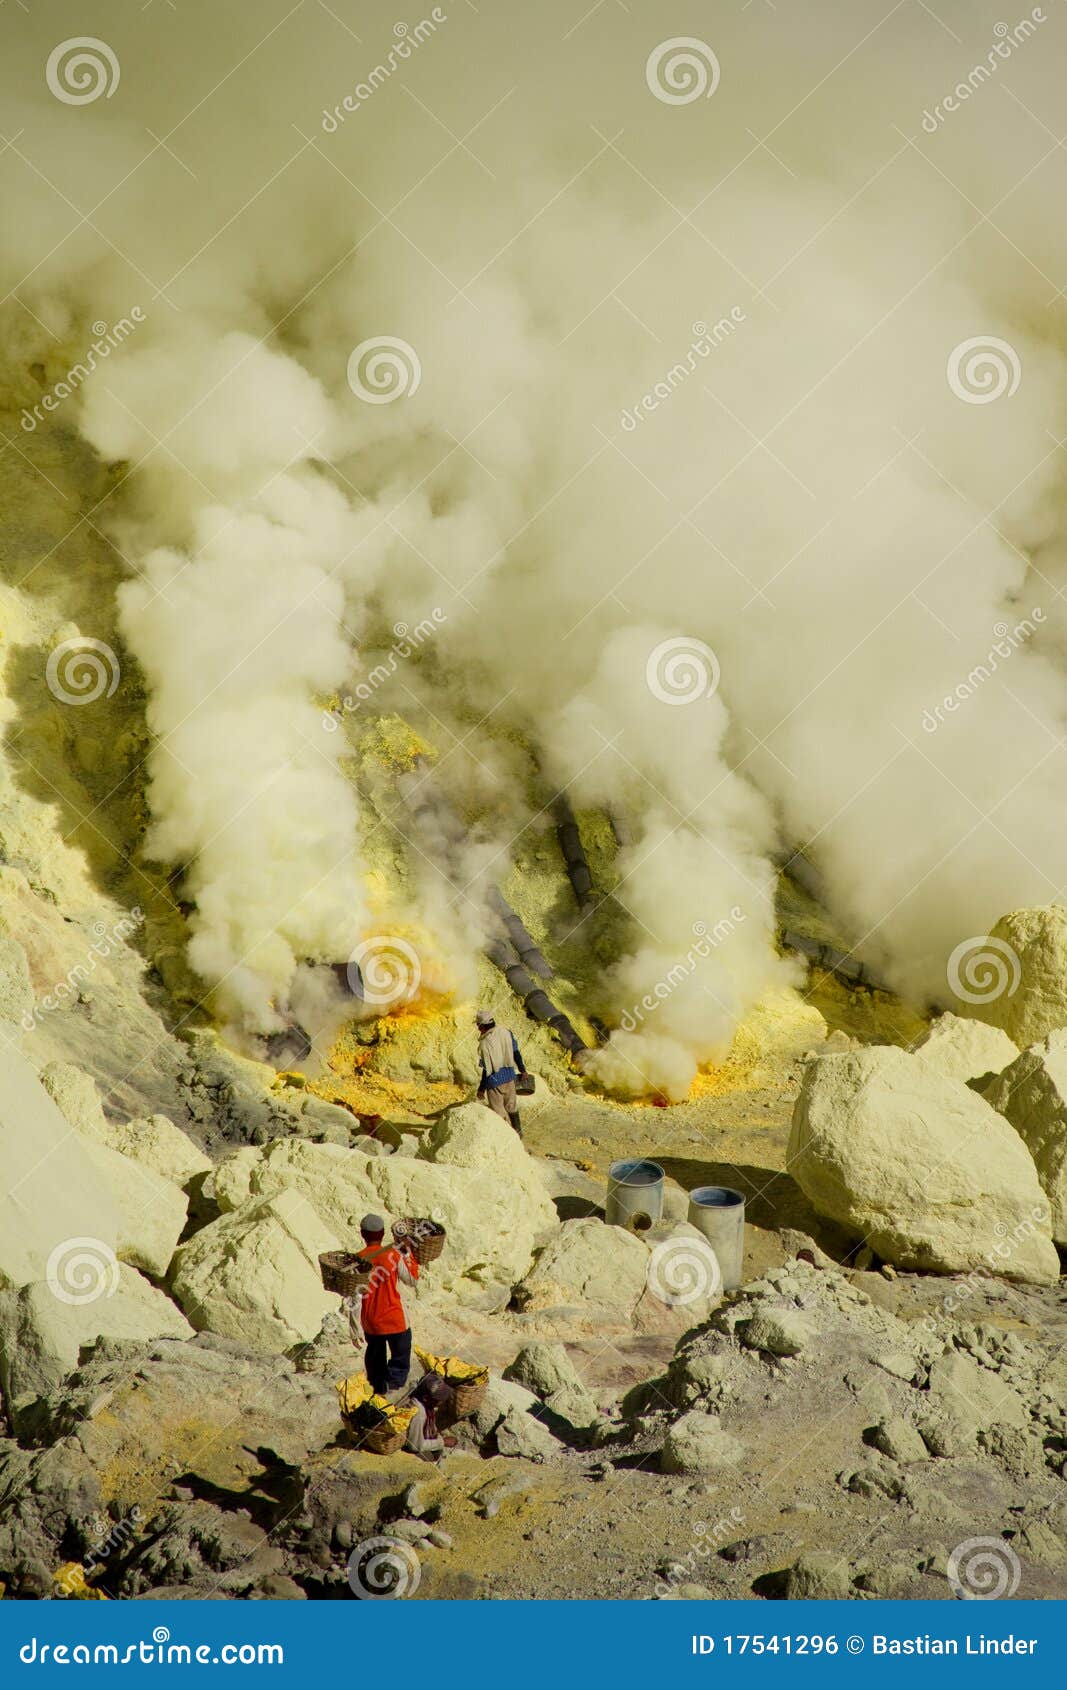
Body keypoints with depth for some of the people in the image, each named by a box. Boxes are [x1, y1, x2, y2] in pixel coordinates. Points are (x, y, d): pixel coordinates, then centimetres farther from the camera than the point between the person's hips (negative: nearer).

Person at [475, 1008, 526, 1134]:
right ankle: (518, 1131, 37)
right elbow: (516, 1053, 4)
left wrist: (481, 1088, -9)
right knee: (511, 1105, 24)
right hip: (510, 1076, 6)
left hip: (495, 1081, -6)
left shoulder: (484, 1044, -24)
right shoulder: (505, 1032, -7)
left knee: (498, 1110, 11)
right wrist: (522, 1070, 18)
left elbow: (487, 1070, -20)